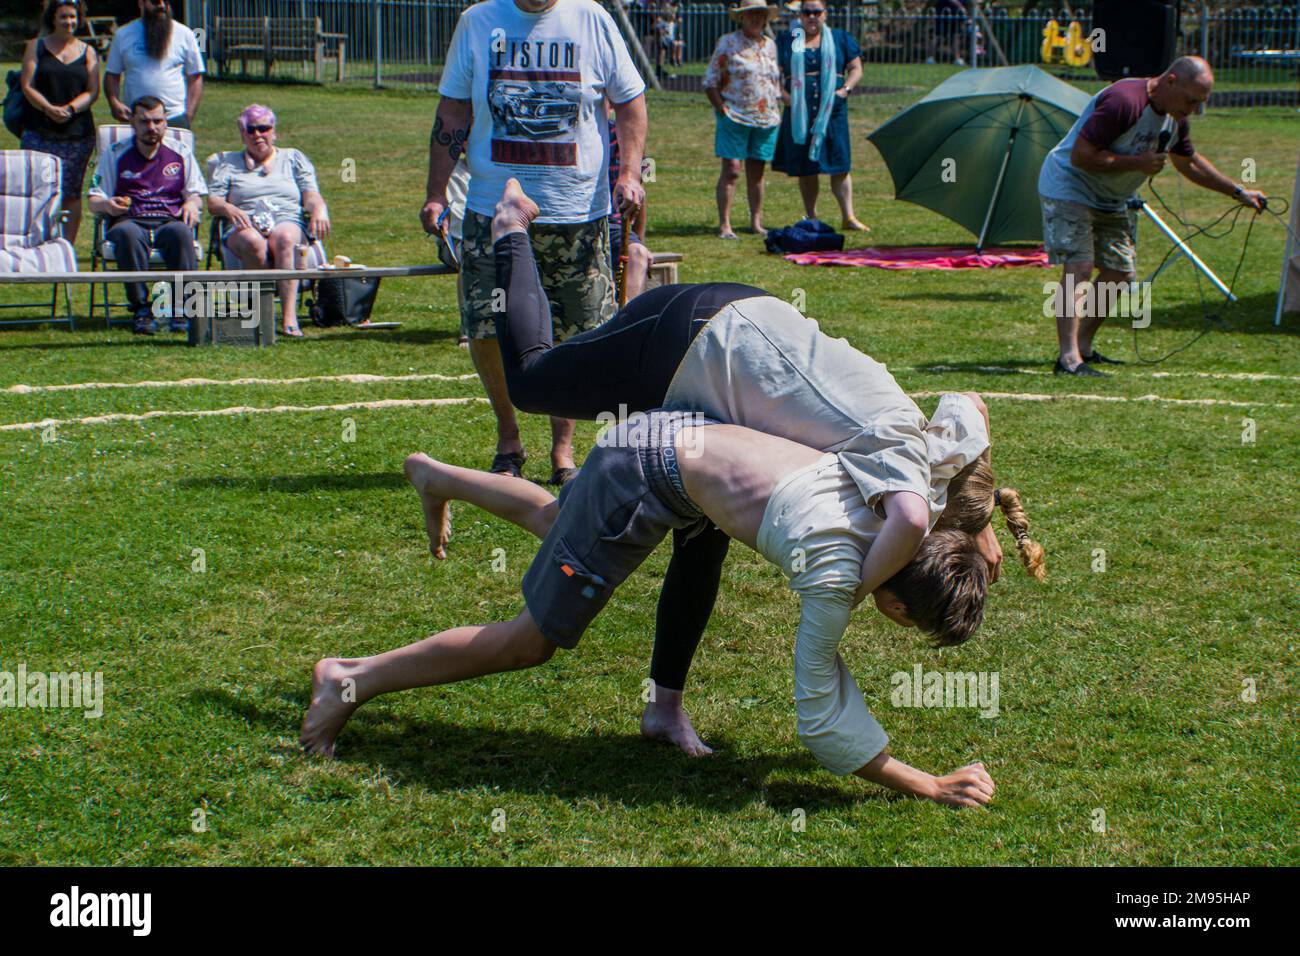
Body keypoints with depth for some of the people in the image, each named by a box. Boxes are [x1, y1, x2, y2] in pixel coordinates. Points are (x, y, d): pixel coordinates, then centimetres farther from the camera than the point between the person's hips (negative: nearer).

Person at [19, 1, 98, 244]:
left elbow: (93, 91, 4)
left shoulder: (87, 52, 13)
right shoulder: (36, 47, 10)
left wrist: (70, 109, -14)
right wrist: (49, 108, -16)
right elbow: (27, 86, 0)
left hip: (77, 133, 1)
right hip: (40, 132, -1)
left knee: (71, 194, 0)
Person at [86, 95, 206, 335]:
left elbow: (195, 194, 20)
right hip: (131, 220, 0)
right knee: (127, 234, -39)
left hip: (169, 220, 0)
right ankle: (140, 309, -34)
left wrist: (191, 204, -5)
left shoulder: (180, 154, 19)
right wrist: (107, 205, -13)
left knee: (180, 232, -38)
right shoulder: (115, 154, 15)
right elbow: (94, 202, 12)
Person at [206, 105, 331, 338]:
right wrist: (229, 209, -10)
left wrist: (319, 210, -12)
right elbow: (212, 202, 14)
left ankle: (290, 316, -48)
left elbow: (311, 195, 12)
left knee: (284, 238, -40)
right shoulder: (227, 162, 25)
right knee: (253, 242, -40)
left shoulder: (294, 159, 25)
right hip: (244, 226, 0)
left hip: (288, 221, 0)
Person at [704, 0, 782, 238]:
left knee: (756, 172, 9)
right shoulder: (727, 43, -1)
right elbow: (710, 82, -1)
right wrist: (722, 109, -10)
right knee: (731, 170, -9)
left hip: (766, 120, 5)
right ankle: (724, 224, -8)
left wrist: (777, 111, 11)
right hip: (735, 118, -4)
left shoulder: (770, 45, 14)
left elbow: (777, 82, 22)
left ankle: (756, 221, 17)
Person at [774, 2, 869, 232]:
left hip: (832, 110, 0)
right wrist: (782, 94, -10)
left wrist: (845, 89, -7)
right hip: (799, 114, 0)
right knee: (806, 167, 4)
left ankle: (848, 216, -2)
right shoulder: (786, 41, 8)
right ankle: (811, 217, 12)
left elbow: (856, 68, 10)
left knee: (839, 165, -4)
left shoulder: (841, 39, 10)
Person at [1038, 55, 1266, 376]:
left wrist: (1238, 192, 17)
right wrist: (1138, 162, -25)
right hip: (1069, 190, -9)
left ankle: (1082, 346, 19)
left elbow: (1189, 162, 19)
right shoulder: (1124, 101, -30)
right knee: (1079, 268, -21)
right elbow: (1080, 156, -31)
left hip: (1113, 201, 9)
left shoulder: (1176, 117, 0)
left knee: (1120, 273, 8)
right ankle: (1069, 358, -27)